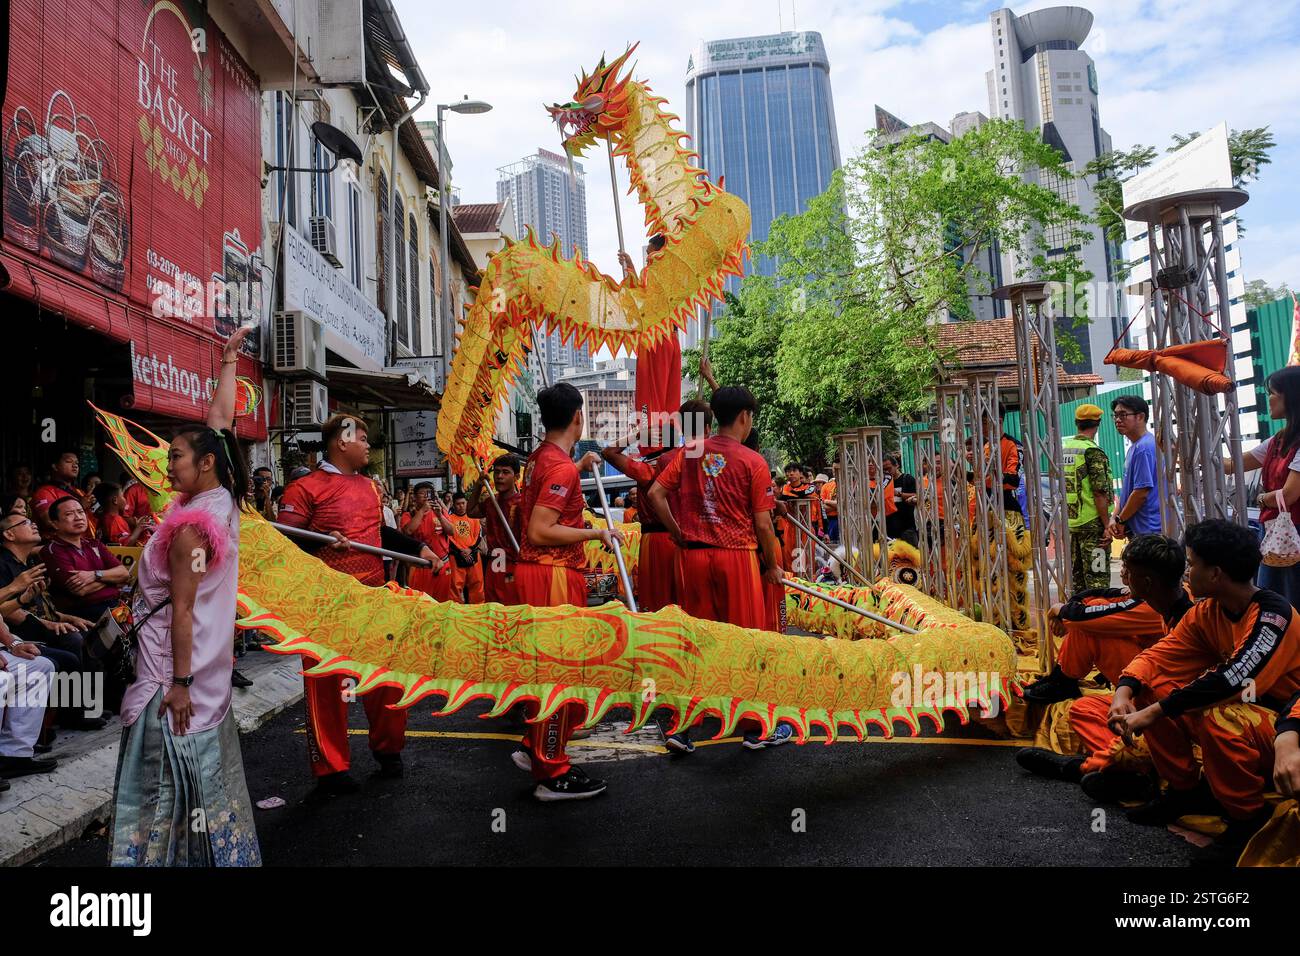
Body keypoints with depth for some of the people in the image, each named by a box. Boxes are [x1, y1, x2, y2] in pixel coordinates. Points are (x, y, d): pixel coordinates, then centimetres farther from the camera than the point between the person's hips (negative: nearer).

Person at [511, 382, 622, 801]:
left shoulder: (538, 457, 11)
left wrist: (580, 466, 36)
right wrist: (597, 533, -18)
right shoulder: (562, 467, -18)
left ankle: (534, 748, 31)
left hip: (534, 571, 10)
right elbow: (540, 531, -24)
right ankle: (552, 774, 6)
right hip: (554, 575, -10)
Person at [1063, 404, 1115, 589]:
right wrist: (1107, 526, -14)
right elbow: (1099, 493, -17)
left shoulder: (1063, 448, 8)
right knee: (1097, 578, -3)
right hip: (1092, 523, -7)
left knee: (1077, 578, 14)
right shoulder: (1093, 451, -13)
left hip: (1069, 523, 7)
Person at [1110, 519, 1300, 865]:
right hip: (1244, 707, 8)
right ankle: (1186, 790, 9)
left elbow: (1232, 679, -36)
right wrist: (1123, 693, -23)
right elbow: (1158, 655, -3)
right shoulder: (1206, 612, -2)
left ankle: (1250, 818, -11)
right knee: (1151, 687, -4)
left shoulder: (1272, 614, -25)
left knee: (1215, 715, -36)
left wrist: (1153, 713, -35)